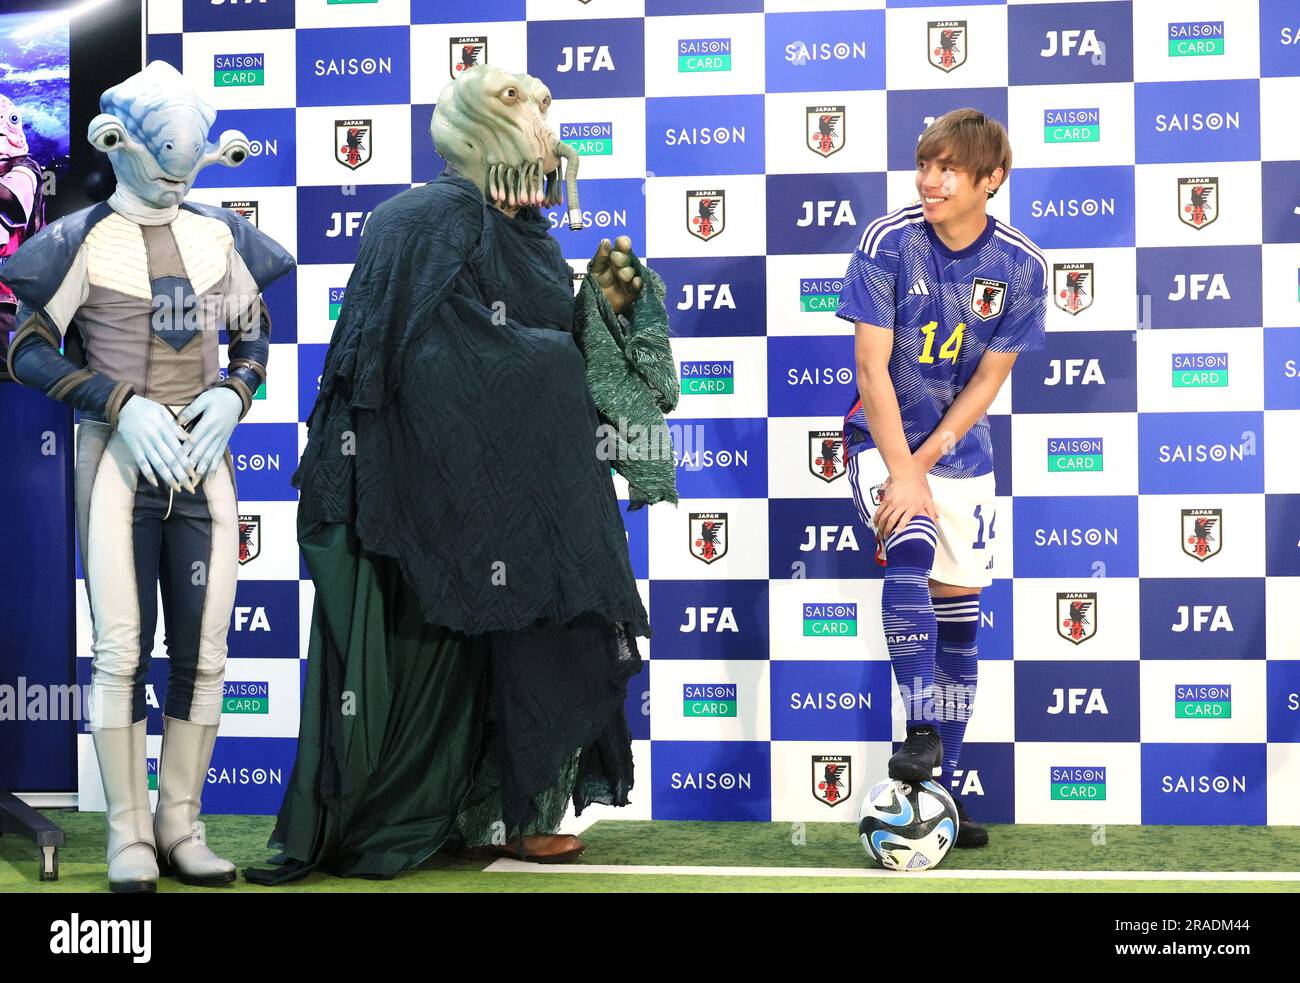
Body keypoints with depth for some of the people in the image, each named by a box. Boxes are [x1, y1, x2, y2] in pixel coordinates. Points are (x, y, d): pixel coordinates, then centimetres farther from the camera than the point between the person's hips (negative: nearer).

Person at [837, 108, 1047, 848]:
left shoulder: (1021, 267, -10)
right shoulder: (888, 242, -15)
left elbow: (986, 383, -7)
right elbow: (872, 366, -15)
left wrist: (924, 464, -15)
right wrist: (901, 473, -19)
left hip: (962, 453, 2)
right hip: (884, 438, -2)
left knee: (959, 610, 4)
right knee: (911, 553, -29)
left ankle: (941, 787, 13)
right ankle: (922, 728, -19)